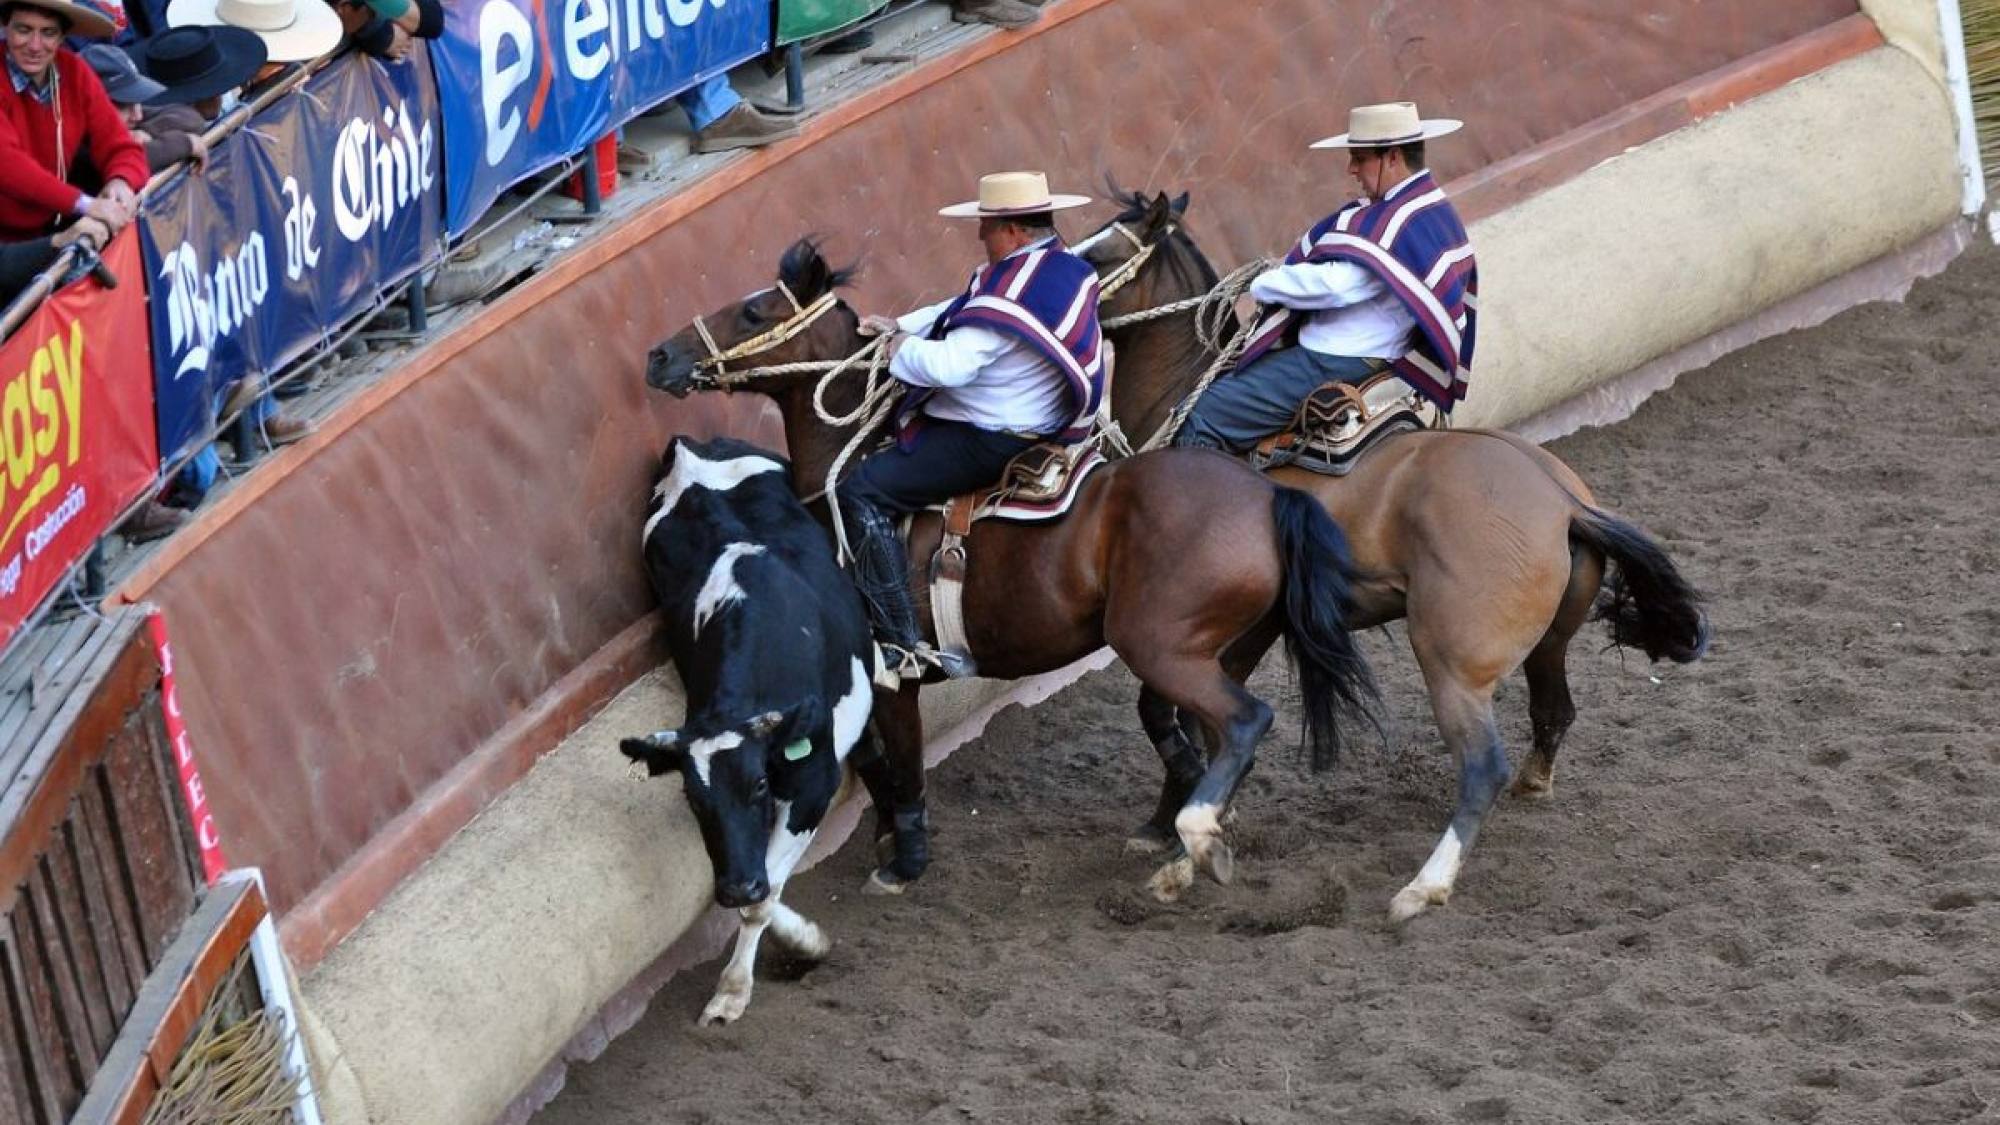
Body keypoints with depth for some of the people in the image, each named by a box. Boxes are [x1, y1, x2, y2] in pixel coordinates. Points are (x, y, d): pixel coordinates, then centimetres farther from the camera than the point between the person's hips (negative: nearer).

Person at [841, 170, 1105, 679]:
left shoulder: (1013, 288, -26)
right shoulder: (1065, 269, 7)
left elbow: (951, 365, -32)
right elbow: (965, 313, 19)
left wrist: (901, 349, -12)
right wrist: (900, 325, 12)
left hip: (990, 442, -11)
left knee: (862, 493, -13)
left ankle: (902, 640, -18)